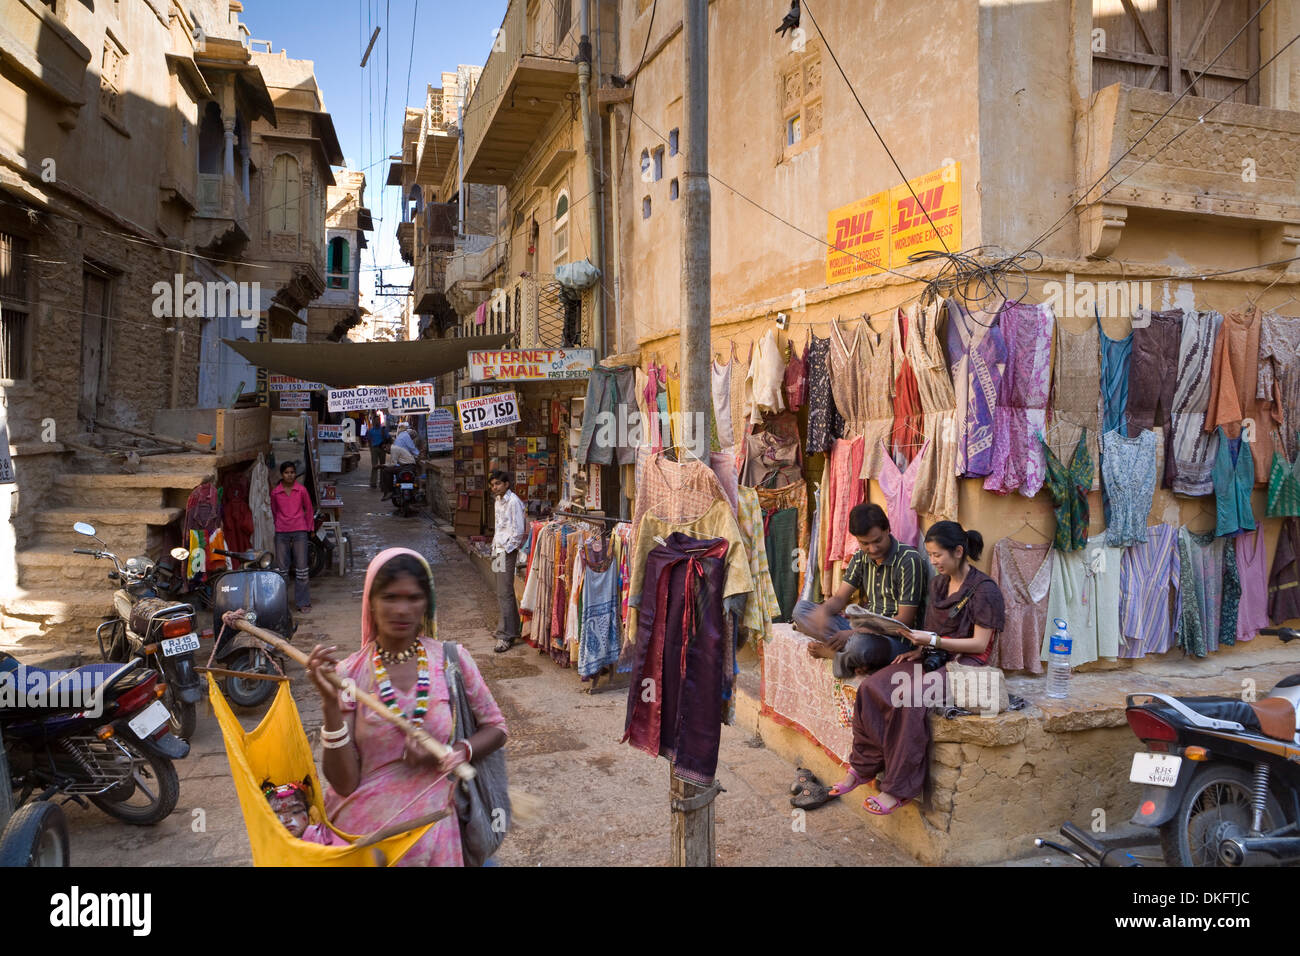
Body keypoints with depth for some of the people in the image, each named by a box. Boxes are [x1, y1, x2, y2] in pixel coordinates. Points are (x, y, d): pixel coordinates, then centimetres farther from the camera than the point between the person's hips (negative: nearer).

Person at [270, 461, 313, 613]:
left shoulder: (301, 490, 0)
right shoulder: (275, 492, 2)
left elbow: (309, 510, 10)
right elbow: (274, 511, 16)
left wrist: (310, 528, 15)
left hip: (299, 532, -1)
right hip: (281, 533, 1)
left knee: (301, 568, 0)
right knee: (281, 568, 6)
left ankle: (303, 602, 7)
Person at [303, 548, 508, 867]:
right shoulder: (348, 674, -4)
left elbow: (496, 728, 6)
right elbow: (344, 783, -7)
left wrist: (456, 752, -11)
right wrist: (330, 703, -17)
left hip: (431, 827, 0)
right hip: (362, 826, 0)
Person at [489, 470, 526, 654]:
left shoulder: (513, 502, -15)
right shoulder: (498, 501, 14)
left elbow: (518, 531, -18)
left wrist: (507, 549, -13)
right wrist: (496, 546, 15)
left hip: (508, 552, -9)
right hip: (499, 550, 9)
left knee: (505, 593, -9)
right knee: (503, 593, 14)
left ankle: (506, 636, -6)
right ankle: (511, 629, 24)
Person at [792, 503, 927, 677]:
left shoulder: (909, 560, -14)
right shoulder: (860, 557, 8)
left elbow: (905, 620, -15)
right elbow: (839, 598, 7)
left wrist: (853, 633, -22)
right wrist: (823, 611, -20)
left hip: (895, 637, -7)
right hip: (862, 628, 8)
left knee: (860, 644, -43)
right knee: (801, 608, -6)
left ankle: (827, 650, -10)